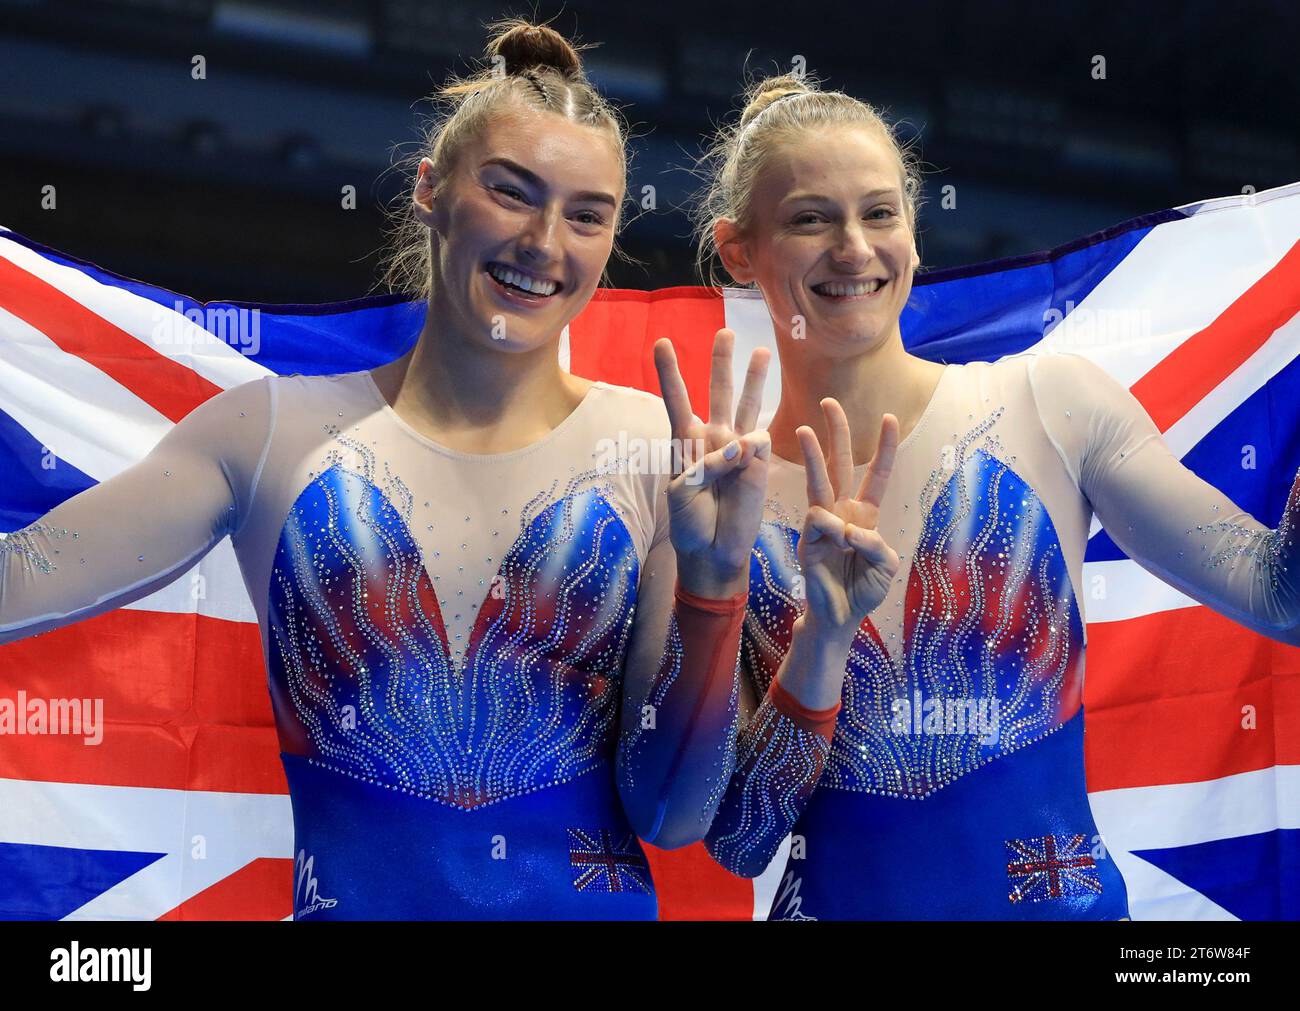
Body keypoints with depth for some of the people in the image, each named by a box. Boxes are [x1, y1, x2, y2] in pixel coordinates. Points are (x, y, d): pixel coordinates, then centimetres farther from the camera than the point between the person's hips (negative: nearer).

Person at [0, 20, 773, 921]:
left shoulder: (658, 451, -7)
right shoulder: (278, 432, -6)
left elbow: (671, 816, -7)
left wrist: (714, 575, -20)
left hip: (592, 901, 0)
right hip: (345, 898, 0)